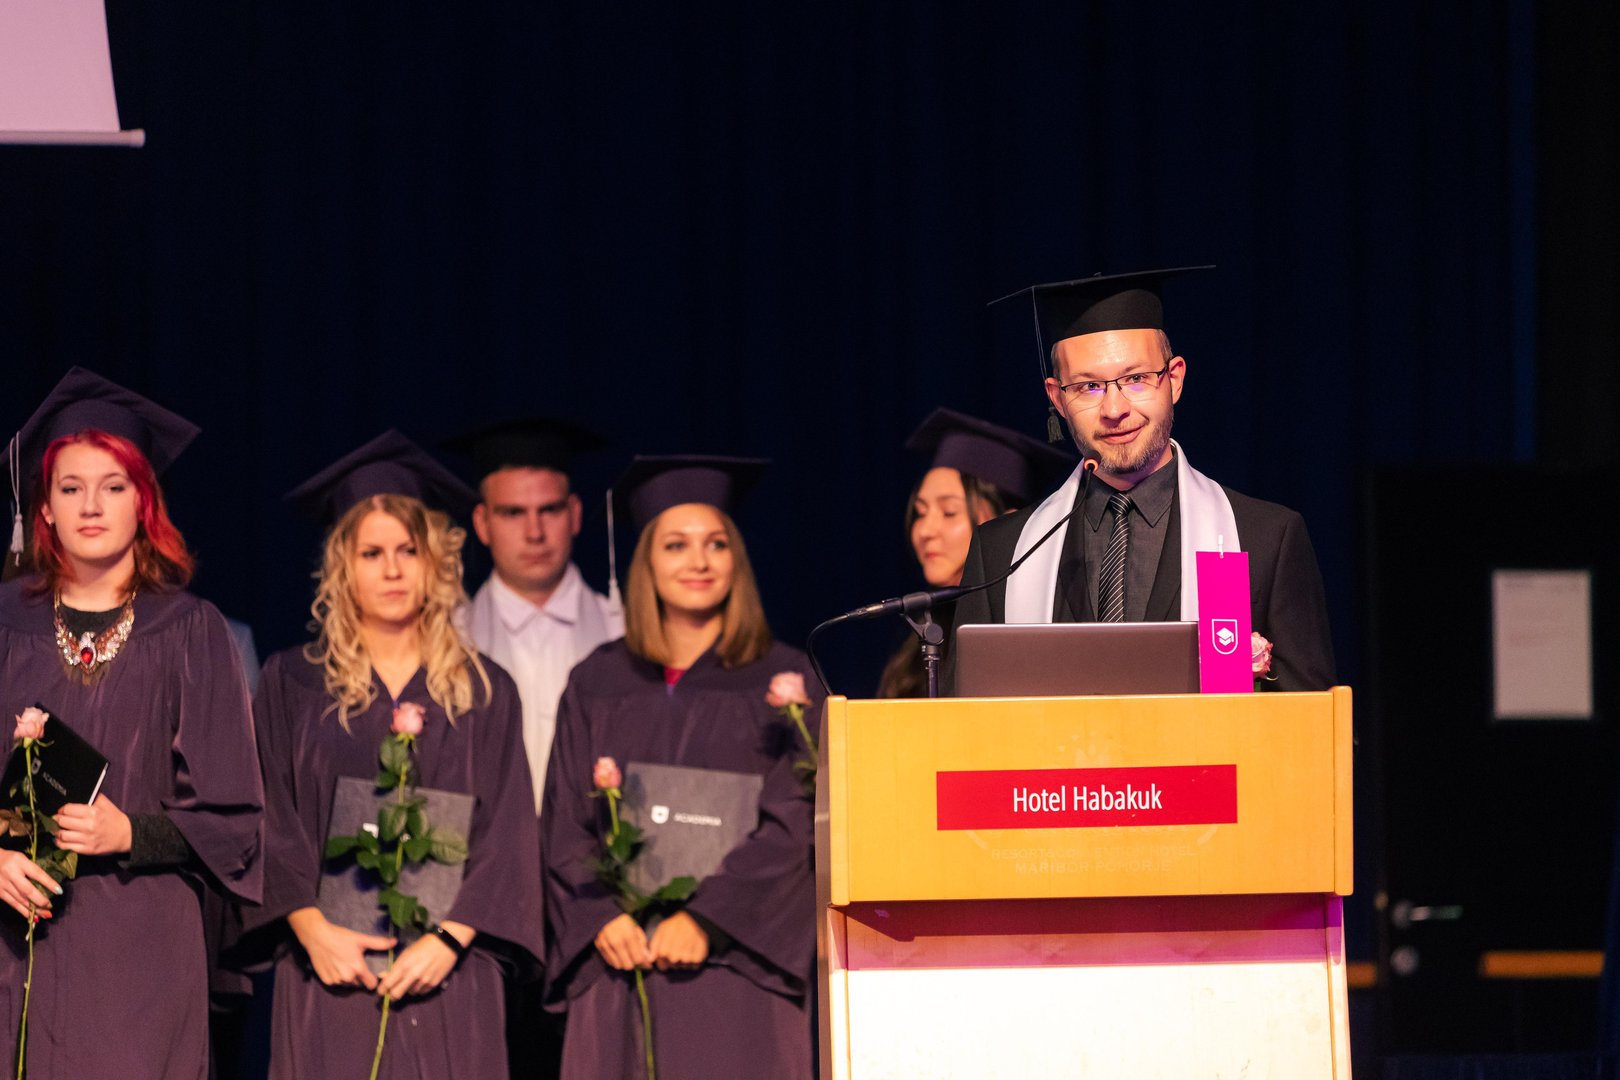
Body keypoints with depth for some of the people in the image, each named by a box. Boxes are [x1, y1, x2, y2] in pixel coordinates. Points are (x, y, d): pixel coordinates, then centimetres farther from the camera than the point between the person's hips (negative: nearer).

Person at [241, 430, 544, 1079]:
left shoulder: (485, 695, 11)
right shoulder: (293, 684, 10)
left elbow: (505, 839, 4)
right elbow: (272, 824, 3)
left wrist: (449, 938, -10)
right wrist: (312, 927, -12)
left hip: (446, 972, 1)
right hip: (331, 969, -1)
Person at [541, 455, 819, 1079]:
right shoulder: (597, 684, 12)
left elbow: (793, 826, -4)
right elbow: (565, 827, 8)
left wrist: (705, 921, -14)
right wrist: (602, 917, -9)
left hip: (735, 961, -2)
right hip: (621, 958, 2)